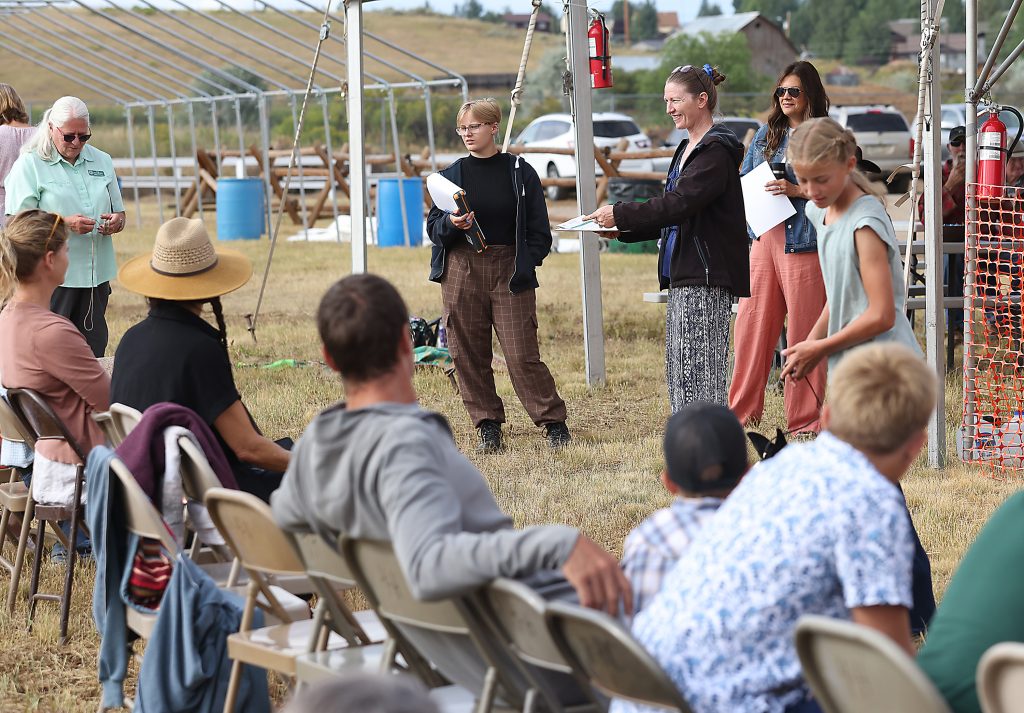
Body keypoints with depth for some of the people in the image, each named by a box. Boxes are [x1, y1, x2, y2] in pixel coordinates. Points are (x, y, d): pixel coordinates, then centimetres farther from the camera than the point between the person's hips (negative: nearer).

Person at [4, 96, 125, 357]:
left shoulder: (102, 161, 14)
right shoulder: (29, 165, -2)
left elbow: (119, 212, 20)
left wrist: (116, 222, -4)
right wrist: (65, 223, -20)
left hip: (96, 274, 5)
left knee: (94, 350, 6)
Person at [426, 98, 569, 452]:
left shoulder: (521, 172, 4)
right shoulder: (452, 174, 10)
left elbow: (539, 230, 7)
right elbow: (433, 227, 9)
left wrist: (525, 265, -4)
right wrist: (451, 224, -12)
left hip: (509, 272, -3)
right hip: (461, 271, 3)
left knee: (522, 355, -8)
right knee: (469, 355, 3)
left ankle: (554, 423, 3)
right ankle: (488, 427, 14)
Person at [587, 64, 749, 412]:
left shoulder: (716, 151, -12)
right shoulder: (688, 148, 20)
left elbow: (679, 204, -22)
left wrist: (620, 214, -18)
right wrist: (624, 230, 11)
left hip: (706, 276, -10)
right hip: (683, 278, 10)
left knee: (698, 369, -10)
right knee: (678, 370, 10)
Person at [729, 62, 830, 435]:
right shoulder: (767, 134, 15)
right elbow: (743, 179, 22)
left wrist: (795, 190, -18)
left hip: (803, 242, -6)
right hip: (764, 239, 6)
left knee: (804, 331, -2)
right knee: (751, 324, 6)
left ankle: (806, 419, 6)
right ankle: (742, 412, 15)